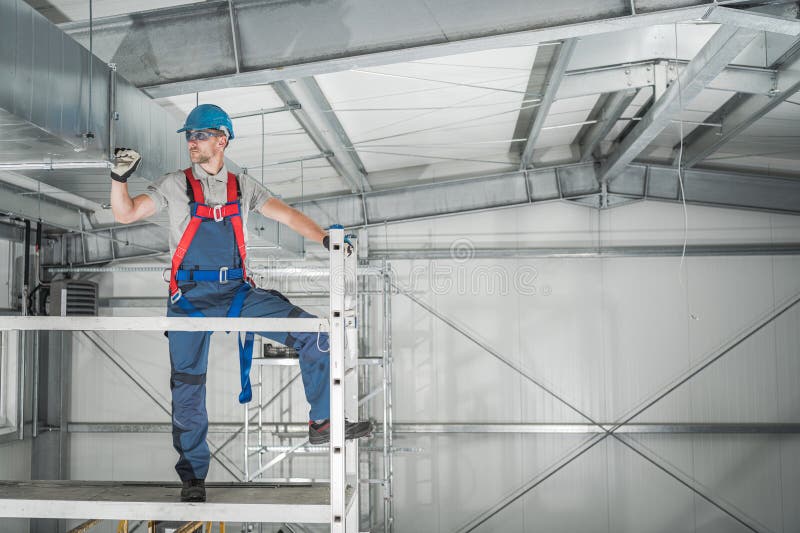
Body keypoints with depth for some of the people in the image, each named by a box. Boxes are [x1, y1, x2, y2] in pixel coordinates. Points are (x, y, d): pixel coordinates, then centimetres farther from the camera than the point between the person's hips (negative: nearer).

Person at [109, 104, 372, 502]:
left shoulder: (243, 187, 10)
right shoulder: (175, 186, 5)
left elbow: (286, 216, 2)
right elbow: (126, 214, 3)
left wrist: (325, 239, -13)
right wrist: (120, 178, -15)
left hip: (238, 291, 2)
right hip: (192, 297, -2)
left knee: (314, 335, -10)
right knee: (187, 386, 0)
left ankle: (322, 422, 2)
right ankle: (193, 476, 15)